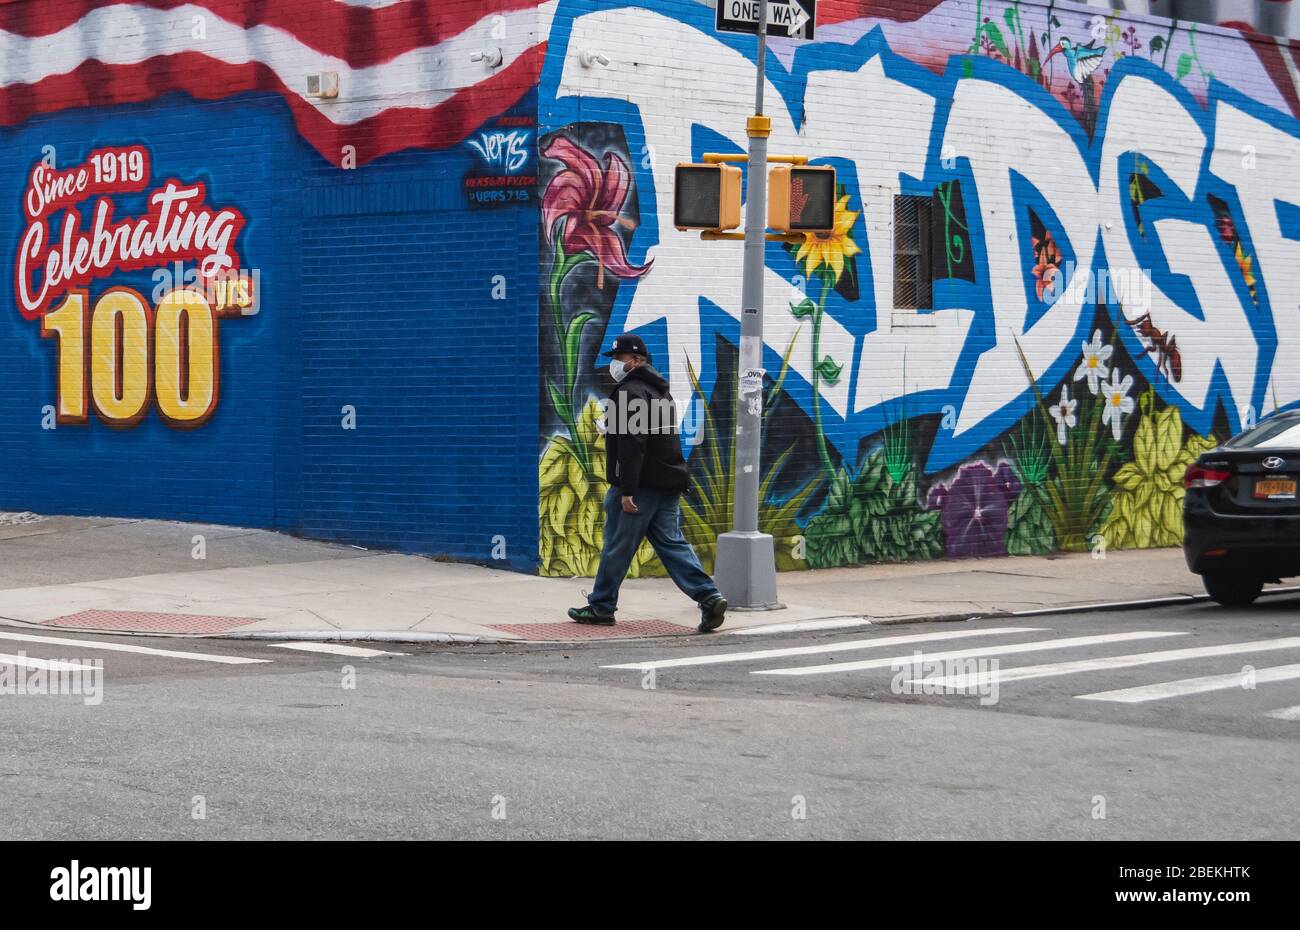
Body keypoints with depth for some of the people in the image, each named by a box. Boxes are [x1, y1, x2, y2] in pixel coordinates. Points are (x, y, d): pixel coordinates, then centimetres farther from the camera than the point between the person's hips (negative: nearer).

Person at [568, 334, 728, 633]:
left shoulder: (630, 392, -13)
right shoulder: (659, 390, 20)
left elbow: (631, 446, -21)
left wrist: (627, 491, -22)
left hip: (641, 485, -9)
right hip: (668, 483, 9)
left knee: (617, 547, 2)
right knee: (672, 543, 6)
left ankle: (601, 606, 11)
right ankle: (709, 596, -7)